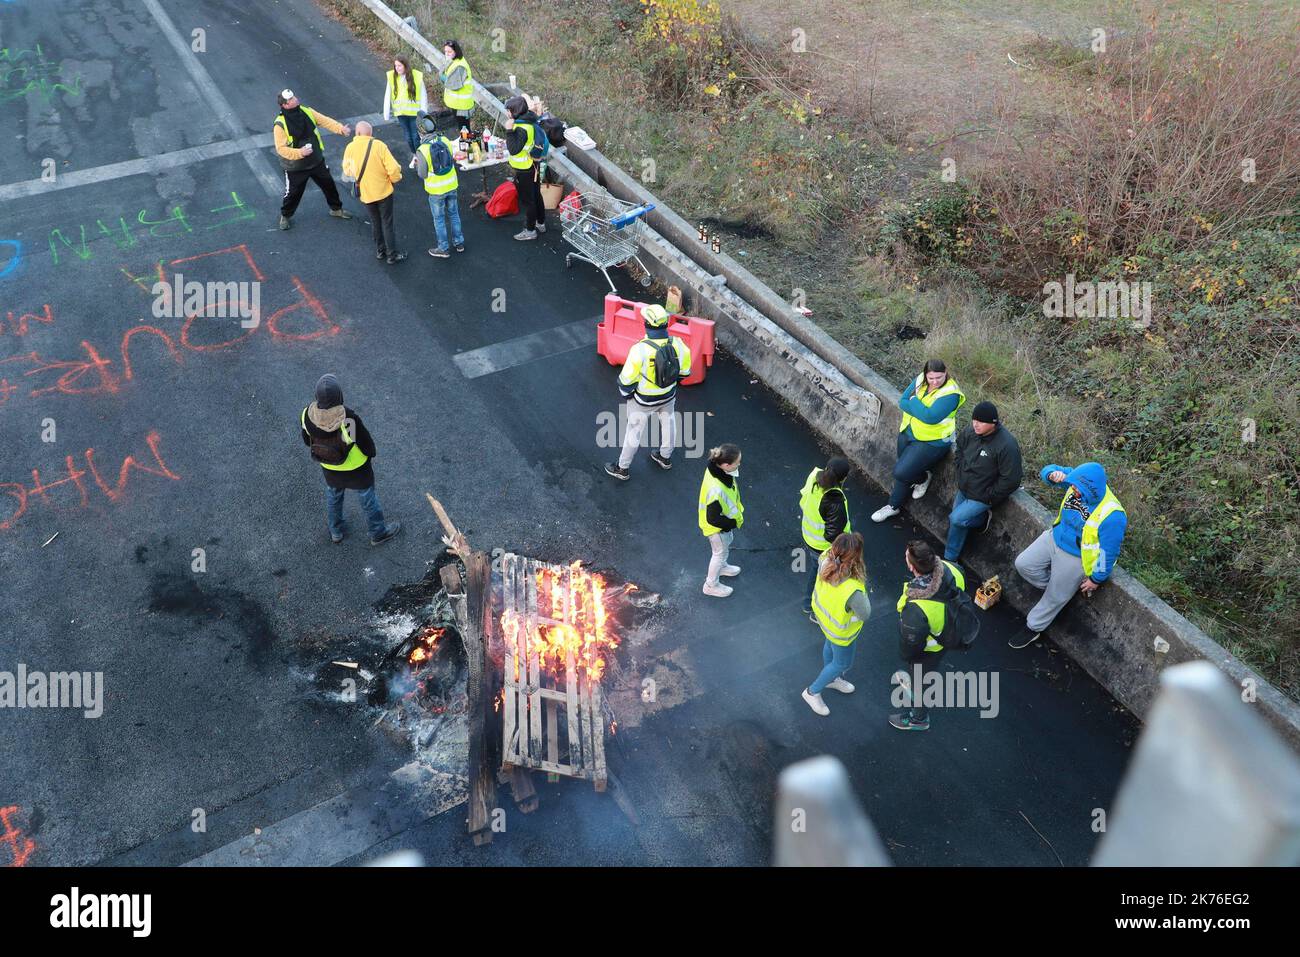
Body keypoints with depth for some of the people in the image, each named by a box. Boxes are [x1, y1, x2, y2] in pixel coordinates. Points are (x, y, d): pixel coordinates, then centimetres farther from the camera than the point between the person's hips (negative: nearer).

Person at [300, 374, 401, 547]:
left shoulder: (308, 415, -28)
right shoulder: (350, 419, -40)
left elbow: (307, 441, -7)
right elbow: (368, 446, -25)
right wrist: (370, 452, 0)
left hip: (330, 470, 3)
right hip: (357, 471, -3)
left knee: (333, 496, 33)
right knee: (368, 498, 25)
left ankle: (336, 531, 57)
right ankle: (378, 533, 49)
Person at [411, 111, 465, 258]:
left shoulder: (422, 150, -21)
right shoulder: (445, 140, -8)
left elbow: (422, 174, -13)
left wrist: (416, 164, 6)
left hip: (436, 190, -4)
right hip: (451, 185, 4)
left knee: (439, 219, 10)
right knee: (454, 214, 20)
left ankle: (443, 249, 20)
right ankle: (459, 242, 31)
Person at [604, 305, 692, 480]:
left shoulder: (640, 349, -34)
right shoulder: (677, 344, -20)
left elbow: (626, 379, -24)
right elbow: (685, 371, -4)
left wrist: (626, 392, -3)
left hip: (644, 400, -4)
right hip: (669, 394, 4)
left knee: (634, 431, 16)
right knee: (668, 423, 29)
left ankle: (622, 469, 34)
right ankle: (665, 458, 53)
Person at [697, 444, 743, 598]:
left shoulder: (717, 468, -21)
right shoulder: (716, 490, -46)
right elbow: (713, 519, -32)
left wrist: (737, 509, 9)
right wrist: (733, 523, -17)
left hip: (726, 518, 7)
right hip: (717, 527, -7)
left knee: (726, 544, 34)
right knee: (721, 552, 20)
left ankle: (722, 566, 64)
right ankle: (711, 585, 46)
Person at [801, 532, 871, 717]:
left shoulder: (825, 558, -33)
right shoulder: (853, 591, -48)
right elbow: (865, 615, -24)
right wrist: (863, 594, -12)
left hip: (822, 612, 6)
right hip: (841, 632, -6)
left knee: (829, 645, 36)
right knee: (842, 663, 25)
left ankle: (831, 678, 66)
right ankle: (813, 692, 46)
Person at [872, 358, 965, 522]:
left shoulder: (950, 393, -23)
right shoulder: (920, 380, -3)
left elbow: (930, 417, -32)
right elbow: (903, 401, -6)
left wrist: (913, 401, -19)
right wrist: (920, 410, -23)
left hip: (931, 442, -7)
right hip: (908, 432, 7)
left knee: (901, 473, -12)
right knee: (901, 470, 12)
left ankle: (923, 478, 19)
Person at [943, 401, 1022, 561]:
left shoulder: (1007, 445, -29)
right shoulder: (969, 432, -9)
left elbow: (1010, 481, -24)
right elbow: (960, 453, 15)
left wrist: (989, 497, -17)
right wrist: (961, 478, 6)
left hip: (983, 497, -8)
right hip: (964, 489, 8)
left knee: (956, 519, -16)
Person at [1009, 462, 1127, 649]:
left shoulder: (1112, 516, -36)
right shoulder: (1080, 483, -19)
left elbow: (1109, 553, -23)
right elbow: (1049, 471, -5)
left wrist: (1096, 579, -11)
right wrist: (1053, 475, -31)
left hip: (1075, 557, -6)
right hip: (1054, 537, 6)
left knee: (1055, 597, 11)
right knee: (1023, 564, 7)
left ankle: (1033, 628, 34)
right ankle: (1059, 585, 27)